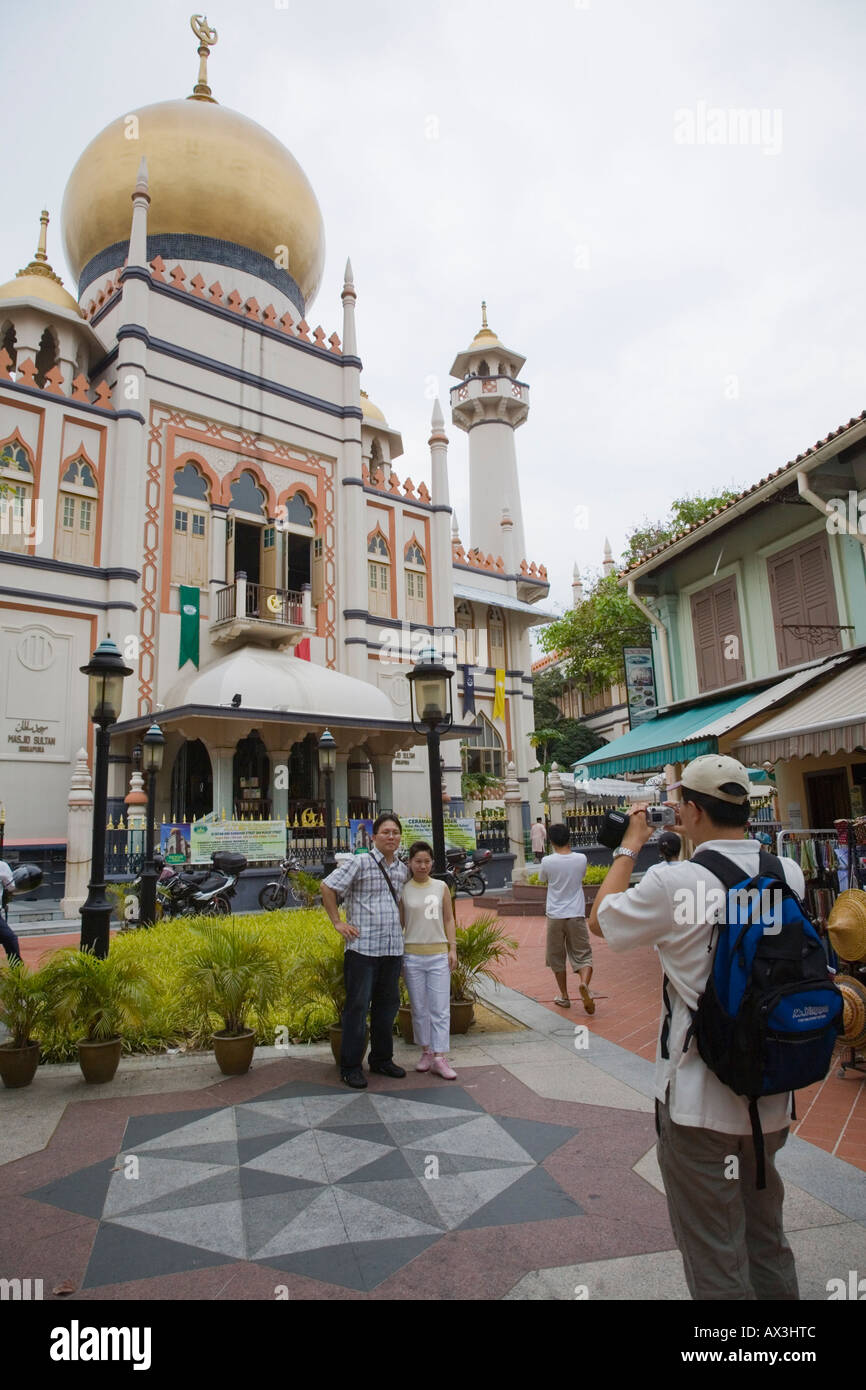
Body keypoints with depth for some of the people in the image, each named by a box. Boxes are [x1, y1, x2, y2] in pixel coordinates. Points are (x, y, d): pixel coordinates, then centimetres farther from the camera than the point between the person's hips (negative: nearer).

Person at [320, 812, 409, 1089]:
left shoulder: (403, 869, 11)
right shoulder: (360, 863, -8)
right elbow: (327, 886, -7)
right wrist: (338, 923, -7)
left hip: (393, 948, 6)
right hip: (362, 947, -6)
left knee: (388, 1004, 14)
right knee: (358, 1006, 1)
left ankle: (382, 1059, 30)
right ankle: (350, 1066, 13)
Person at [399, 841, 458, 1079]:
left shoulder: (441, 887, 4)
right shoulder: (403, 890, 0)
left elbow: (449, 919, 9)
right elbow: (399, 923, 5)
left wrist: (453, 948, 3)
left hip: (438, 954, 1)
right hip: (412, 955, -1)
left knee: (441, 1008, 0)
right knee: (419, 1008, 8)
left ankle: (440, 1057, 4)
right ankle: (426, 1051, 21)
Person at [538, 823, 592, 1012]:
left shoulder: (547, 861, -9)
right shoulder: (581, 859, -4)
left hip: (555, 916, 0)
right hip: (576, 914, 1)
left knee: (557, 958, 14)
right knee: (583, 955, 6)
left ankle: (564, 997, 20)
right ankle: (584, 983, -21)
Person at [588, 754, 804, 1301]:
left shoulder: (672, 884, -24)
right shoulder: (790, 875, -8)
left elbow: (601, 919, -5)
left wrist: (629, 847, 4)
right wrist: (701, 843, 15)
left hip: (699, 1103, -5)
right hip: (772, 1097, 6)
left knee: (715, 1259, 13)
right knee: (767, 1237, 26)